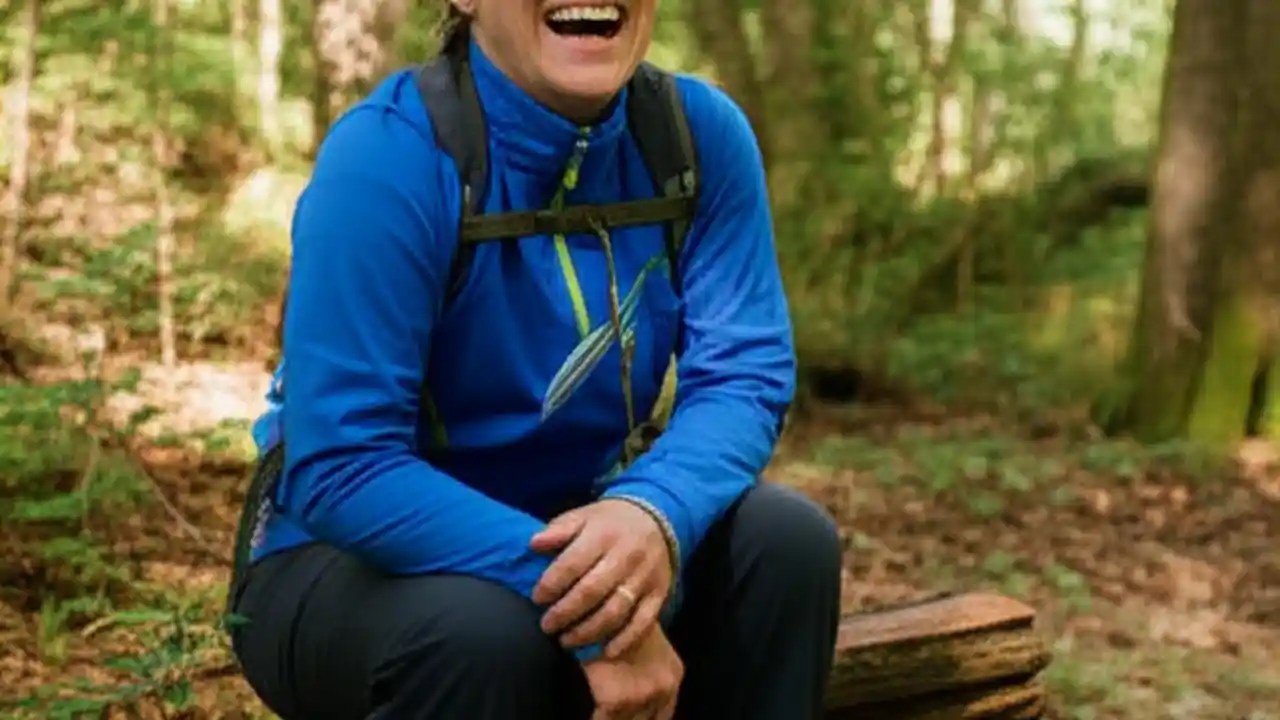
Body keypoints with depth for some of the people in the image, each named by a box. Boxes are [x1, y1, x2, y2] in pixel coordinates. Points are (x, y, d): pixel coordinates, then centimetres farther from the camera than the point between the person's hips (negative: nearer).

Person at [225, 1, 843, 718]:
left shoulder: (700, 131, -10)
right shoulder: (386, 155, -24)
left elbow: (743, 375, -14)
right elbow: (341, 471, -28)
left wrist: (653, 513, -37)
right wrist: (584, 612, -36)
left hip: (574, 532, 5)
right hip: (359, 562, -4)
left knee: (787, 537, -19)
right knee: (484, 626, -35)